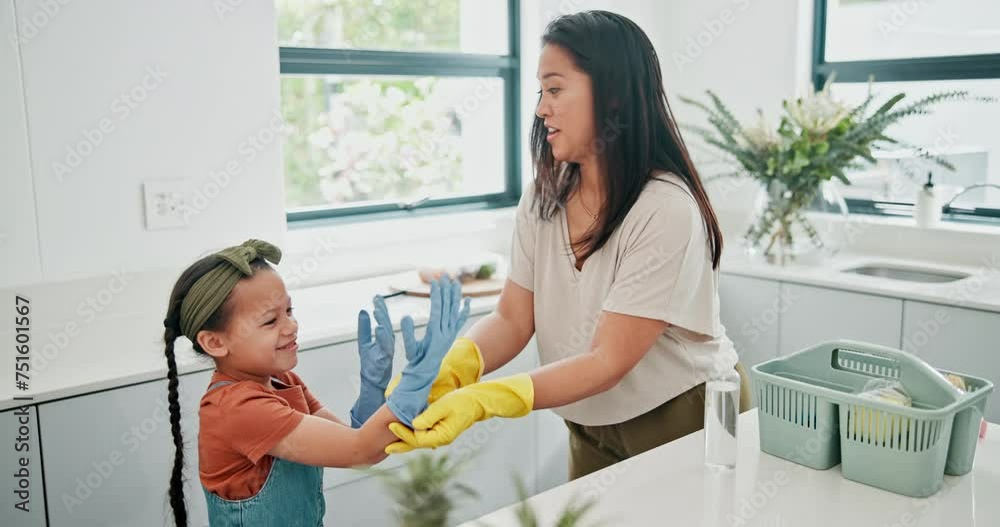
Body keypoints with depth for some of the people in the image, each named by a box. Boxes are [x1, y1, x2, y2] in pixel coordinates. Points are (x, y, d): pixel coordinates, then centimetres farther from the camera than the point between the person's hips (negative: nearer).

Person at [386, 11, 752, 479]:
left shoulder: (666, 211, -26)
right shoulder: (542, 199, -6)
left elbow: (608, 362, -27)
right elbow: (512, 320, -7)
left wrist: (482, 401, -37)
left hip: (687, 426, -5)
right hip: (593, 431, 6)